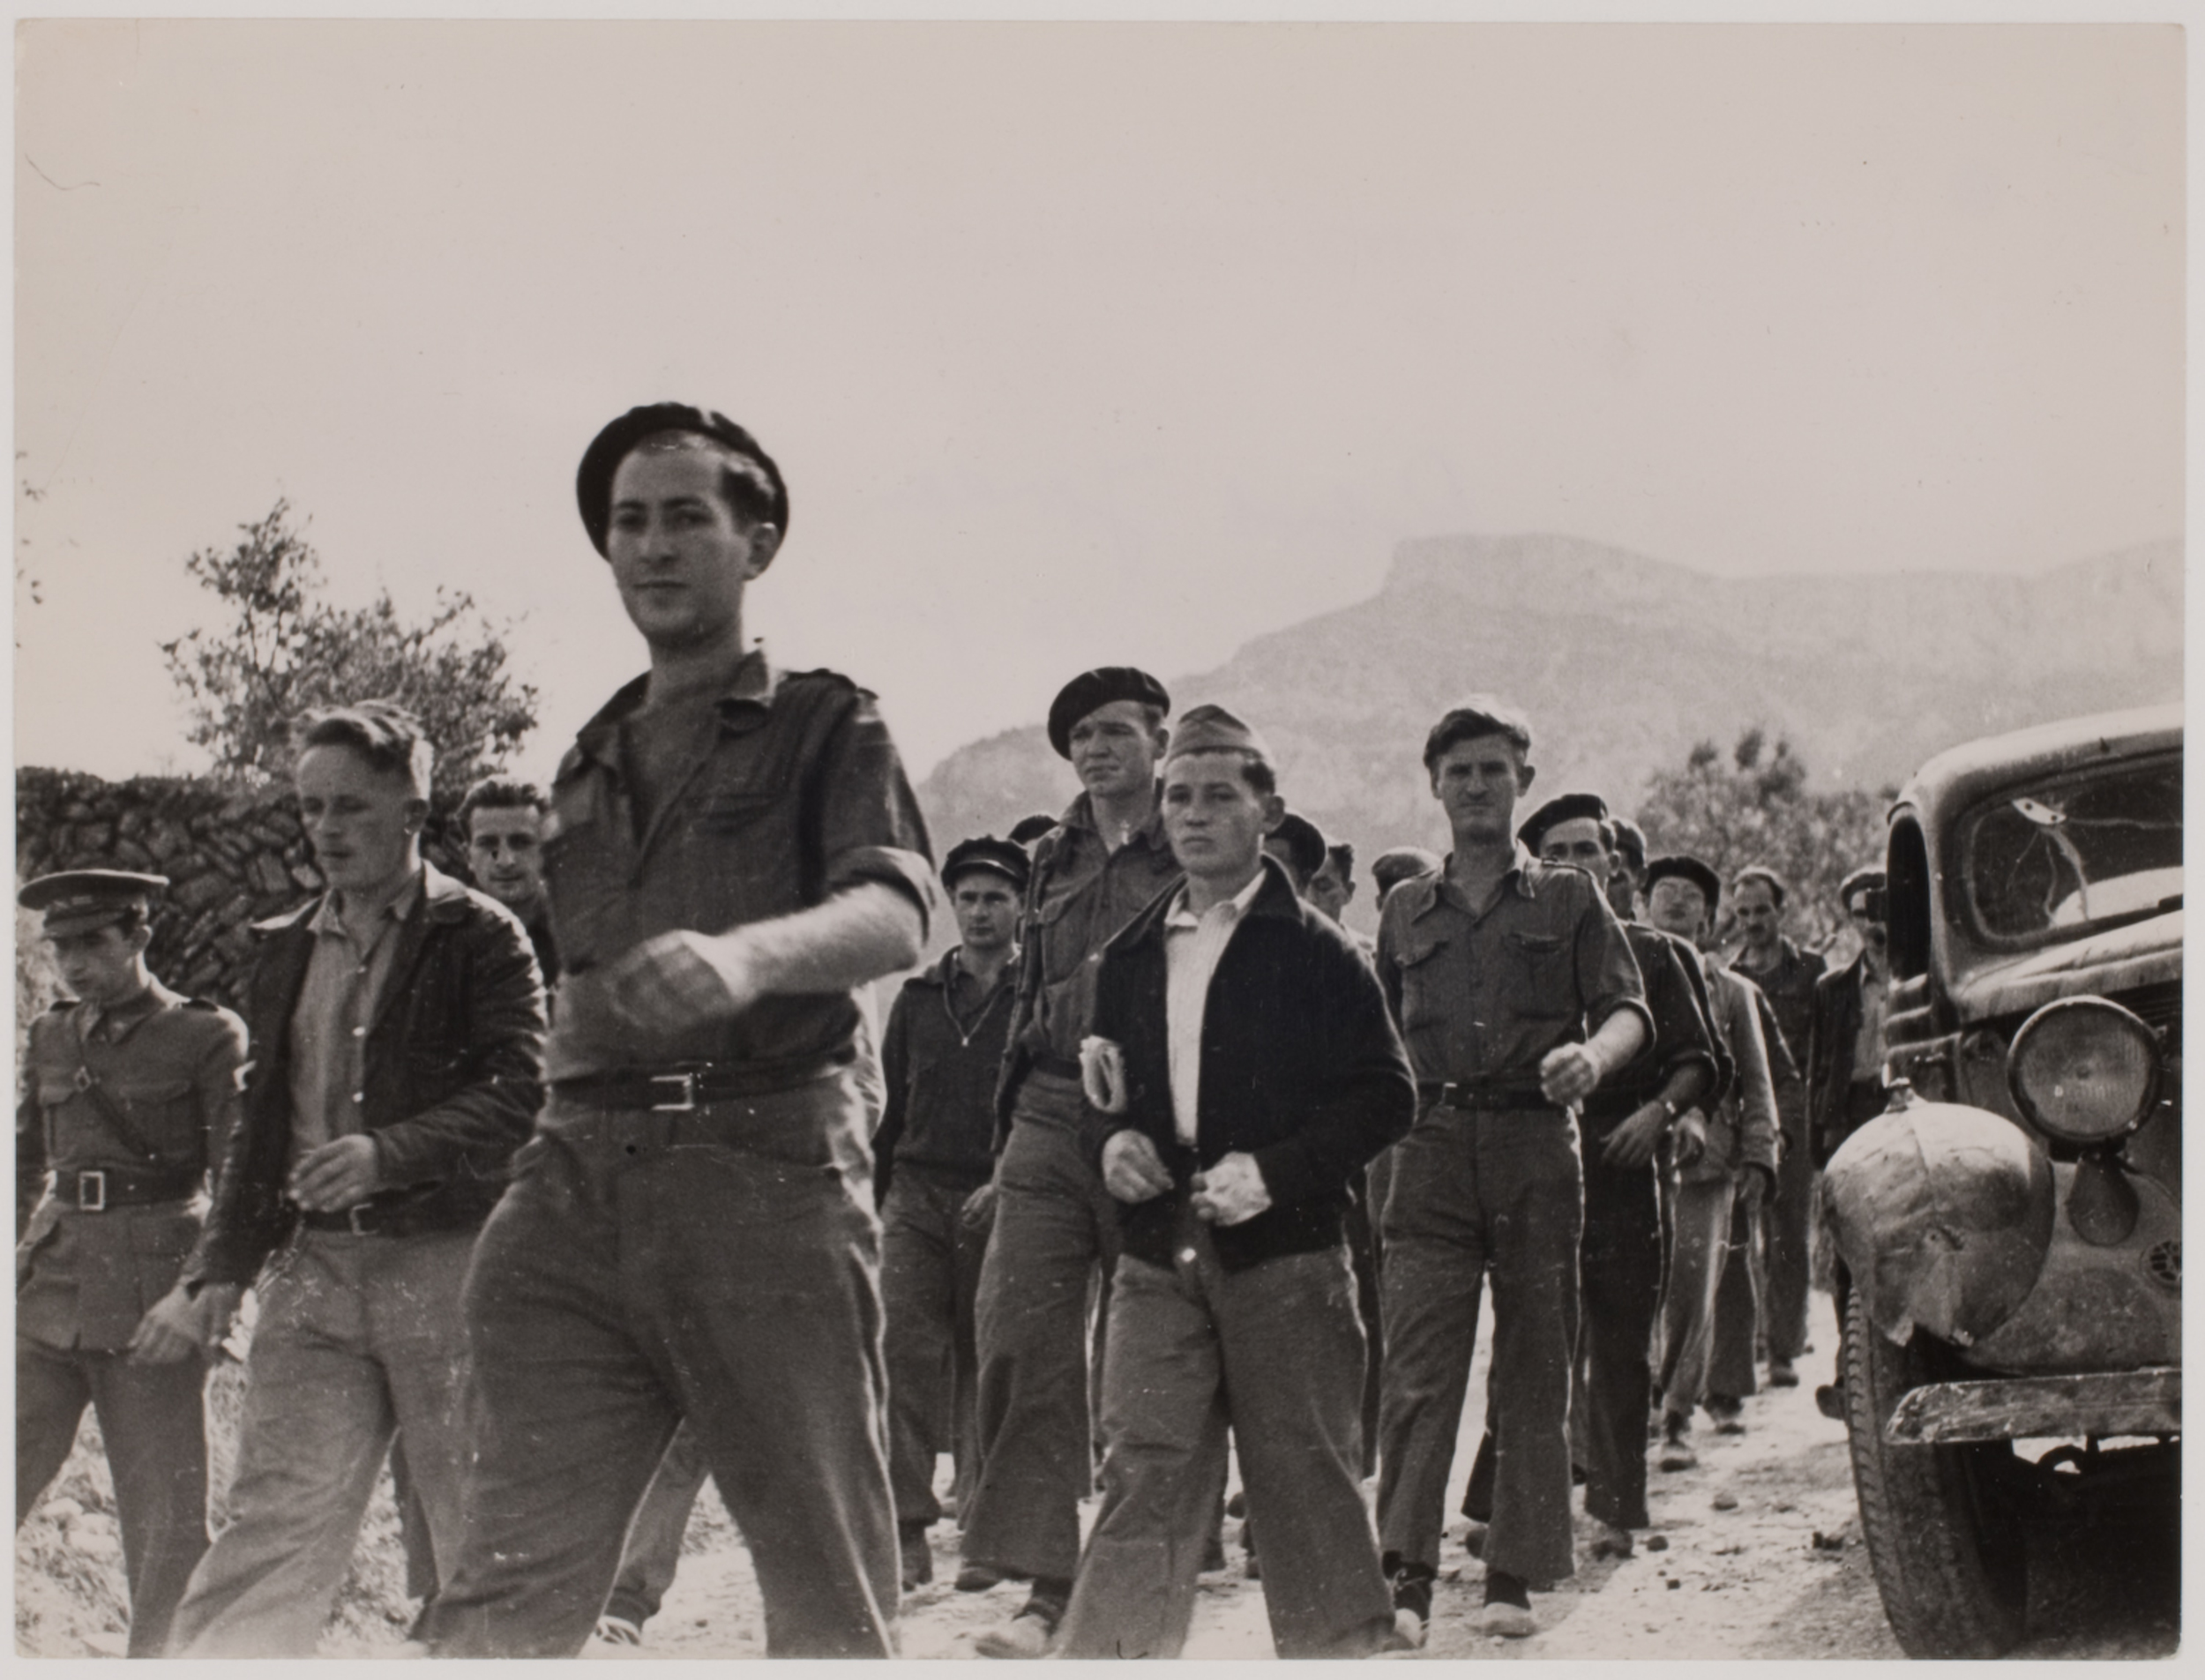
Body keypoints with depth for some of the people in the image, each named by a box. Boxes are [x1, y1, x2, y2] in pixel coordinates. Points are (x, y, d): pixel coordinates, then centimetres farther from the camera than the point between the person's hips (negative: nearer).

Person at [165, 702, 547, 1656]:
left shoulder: (480, 936, 0)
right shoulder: (286, 949, 17)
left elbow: (520, 1091, -11)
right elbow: (260, 1118, 22)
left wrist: (389, 1153, -23)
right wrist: (224, 1263, 14)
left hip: (449, 1262, -4)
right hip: (315, 1266, 4)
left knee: (485, 1532, 3)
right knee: (274, 1521, -4)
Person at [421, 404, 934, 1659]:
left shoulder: (826, 726, 9)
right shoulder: (592, 762, 26)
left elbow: (895, 917, -10)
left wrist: (750, 952, -31)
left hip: (765, 1171, -4)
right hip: (580, 1178, 4)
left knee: (828, 1598, -3)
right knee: (510, 1589, -8)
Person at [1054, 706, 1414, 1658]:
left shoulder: (1313, 951, -1)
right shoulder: (1132, 956, 14)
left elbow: (1386, 1095, -5)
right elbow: (1106, 1091, 25)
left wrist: (1273, 1171, -16)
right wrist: (1112, 1142, 2)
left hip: (1284, 1253, -4)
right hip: (1159, 1256, 4)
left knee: (1302, 1473, 3)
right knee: (1147, 1470, -1)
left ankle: (1337, 1645, 16)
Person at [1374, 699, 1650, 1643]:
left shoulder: (1569, 900, 12)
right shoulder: (1408, 910, 18)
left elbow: (1629, 1010, 2)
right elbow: (1378, 1033, 22)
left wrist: (1592, 1054, -19)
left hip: (1536, 1147, -1)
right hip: (1433, 1147, 1)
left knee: (1534, 1368, 2)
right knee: (1418, 1367, -9)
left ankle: (1515, 1578, 9)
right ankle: (1405, 1576, -11)